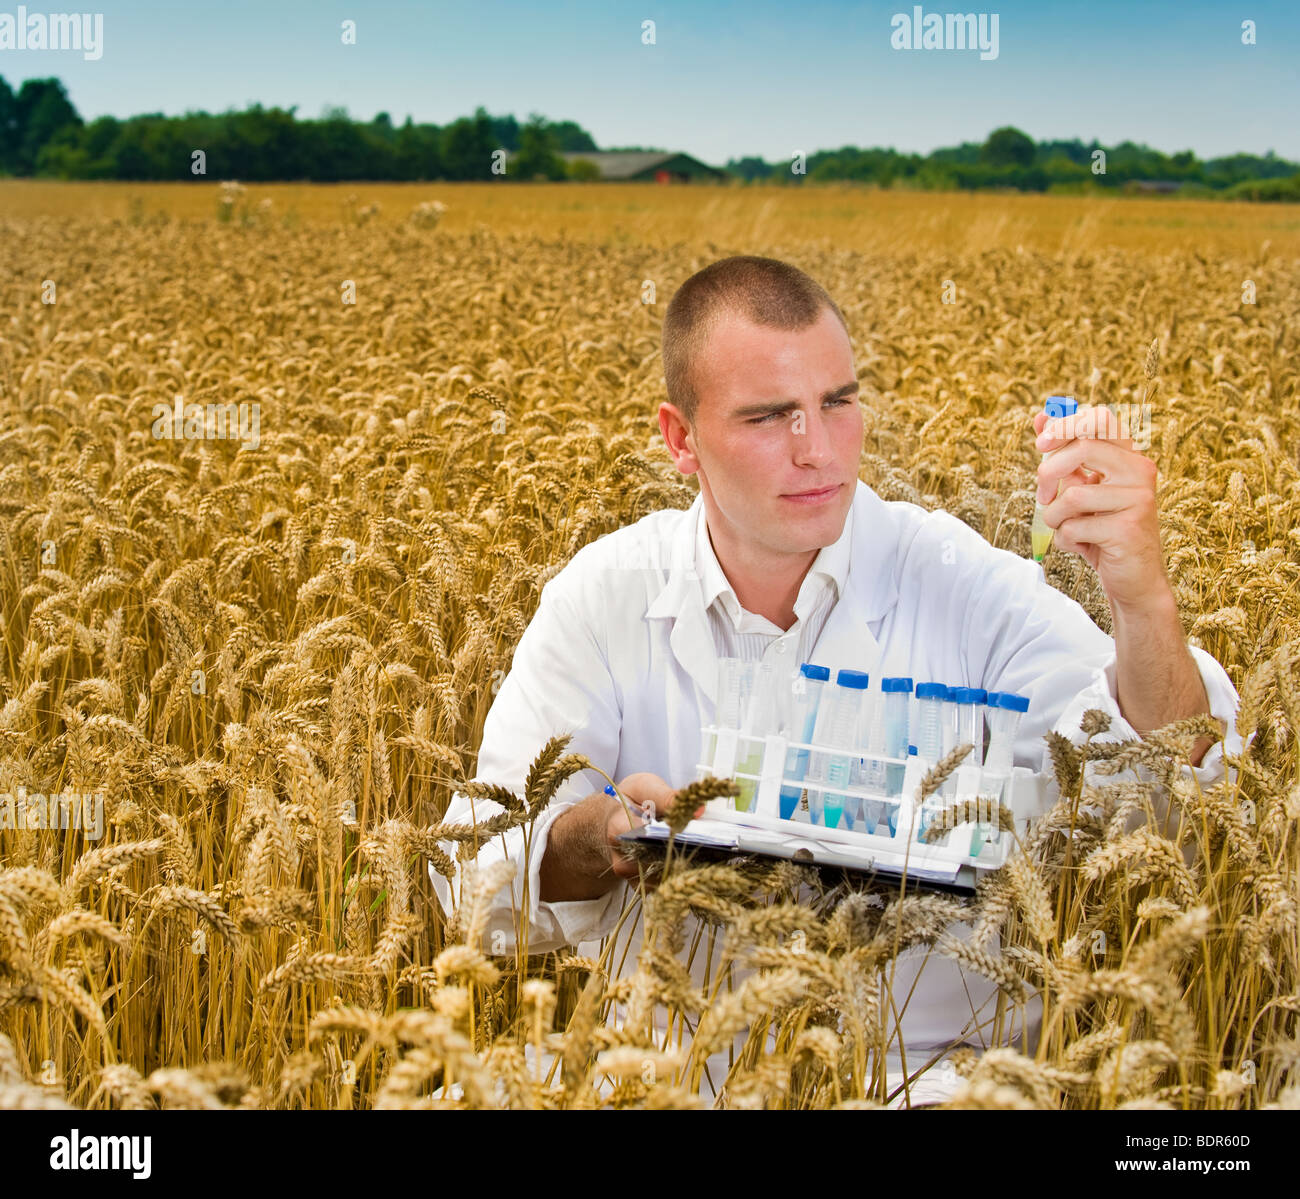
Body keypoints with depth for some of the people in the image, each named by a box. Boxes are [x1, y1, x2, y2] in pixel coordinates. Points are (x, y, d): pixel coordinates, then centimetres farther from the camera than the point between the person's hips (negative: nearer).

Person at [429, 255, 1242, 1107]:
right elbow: (479, 873, -1)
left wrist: (1142, 596, -31)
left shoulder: (966, 588, -2)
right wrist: (598, 838, -23)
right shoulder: (602, 601, 2)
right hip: (672, 1072, 2)